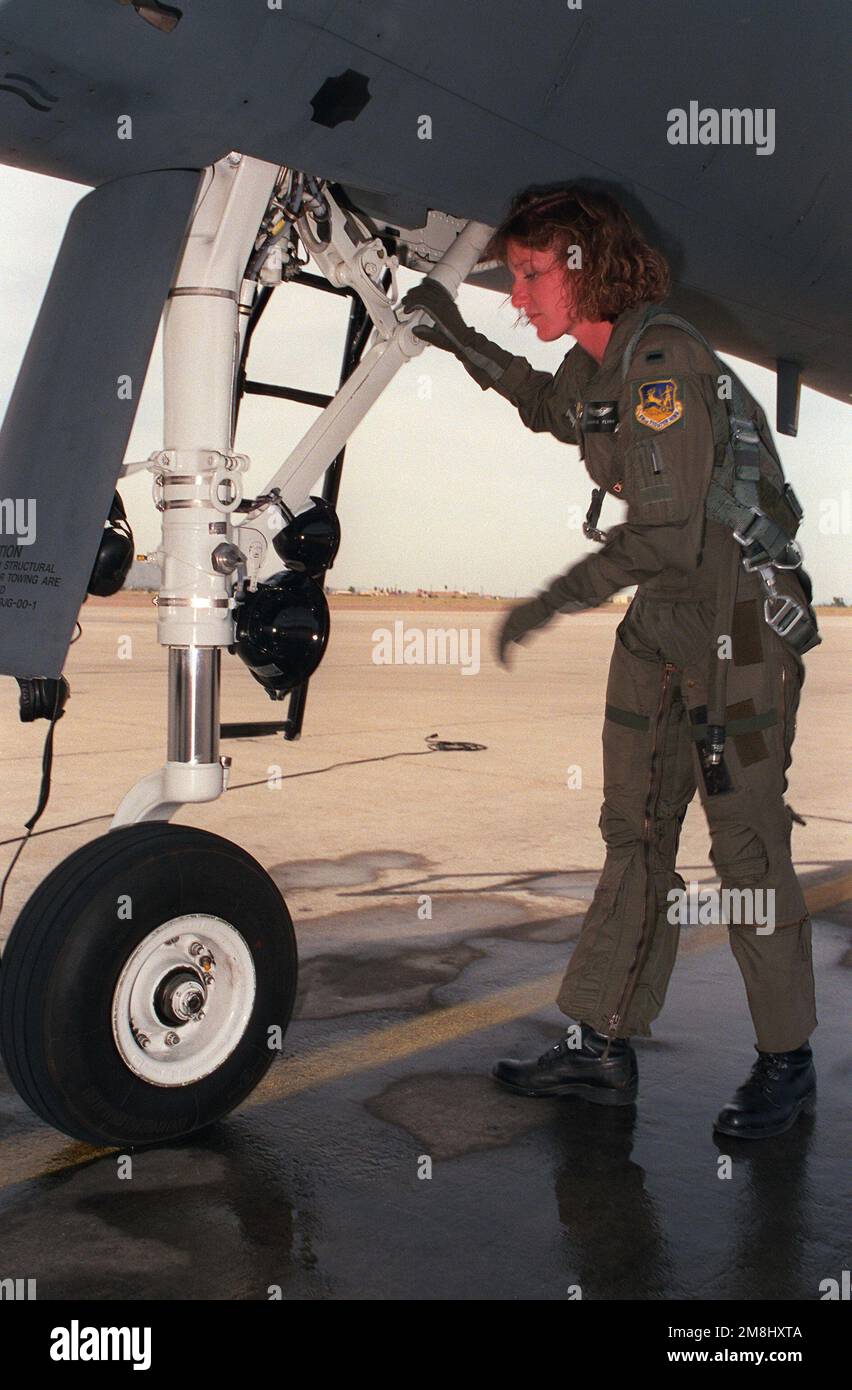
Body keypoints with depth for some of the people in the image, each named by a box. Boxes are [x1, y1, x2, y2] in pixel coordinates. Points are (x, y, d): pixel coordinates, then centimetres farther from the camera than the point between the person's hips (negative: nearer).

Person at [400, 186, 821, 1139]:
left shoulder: (661, 355, -19)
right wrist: (460, 340, 27)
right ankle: (600, 1048, 16)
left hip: (741, 614, -9)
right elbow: (553, 410, 34)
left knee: (746, 840, -3)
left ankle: (786, 1063, 12)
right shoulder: (593, 363, 8)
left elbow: (666, 532, -24)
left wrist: (553, 602, -19)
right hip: (661, 616, 9)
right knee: (635, 831, 8)